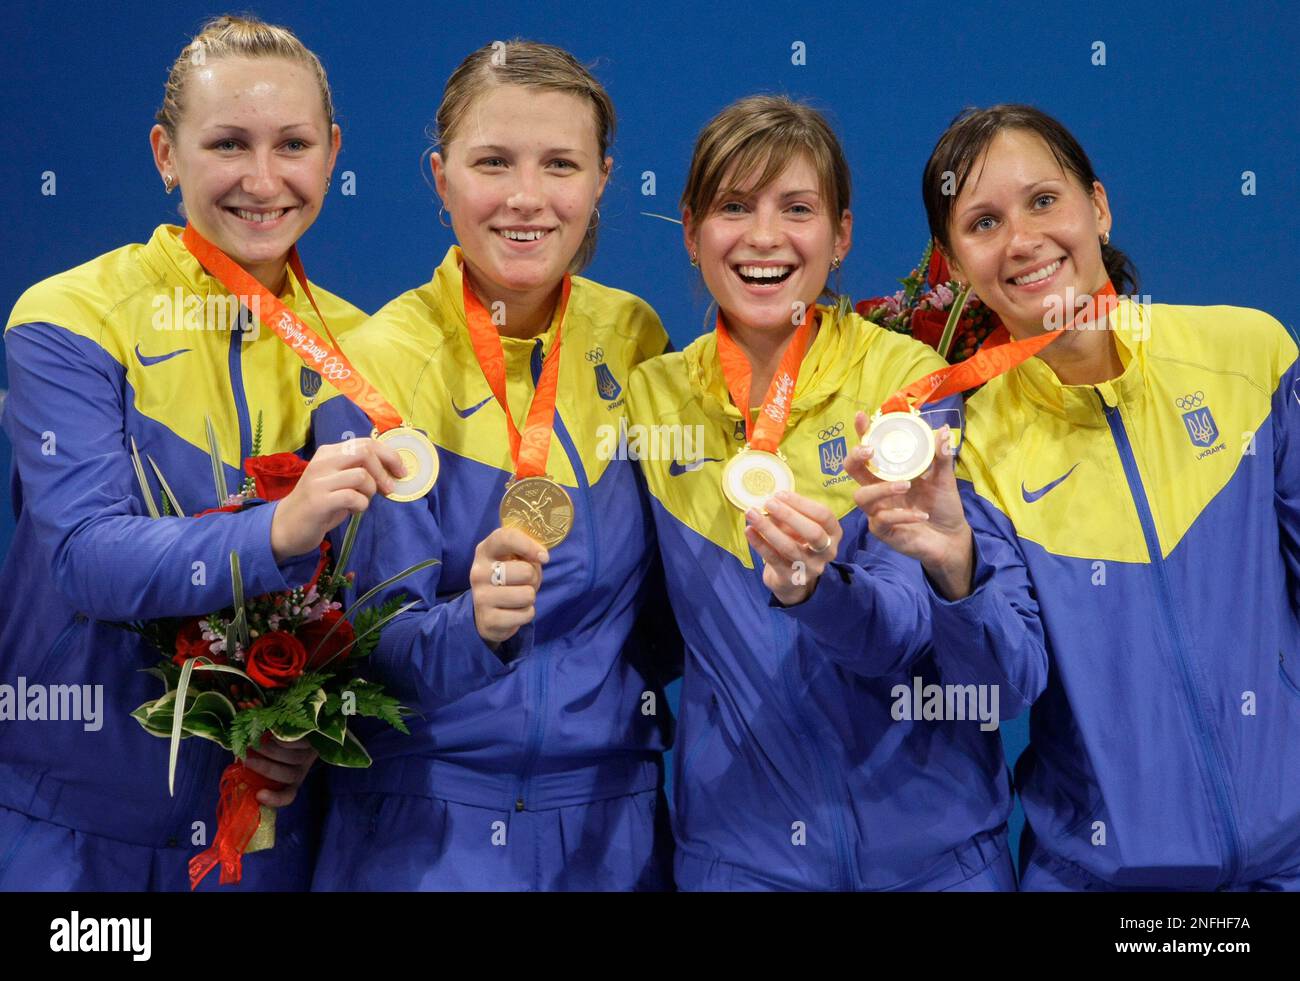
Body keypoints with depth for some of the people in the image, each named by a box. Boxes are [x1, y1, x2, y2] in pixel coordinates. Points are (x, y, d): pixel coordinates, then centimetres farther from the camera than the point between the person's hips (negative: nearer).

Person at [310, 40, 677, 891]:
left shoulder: (636, 342, -2)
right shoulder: (378, 370, -12)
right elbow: (377, 649, -15)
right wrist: (473, 622, -31)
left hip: (617, 819, 3)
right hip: (429, 823, -3)